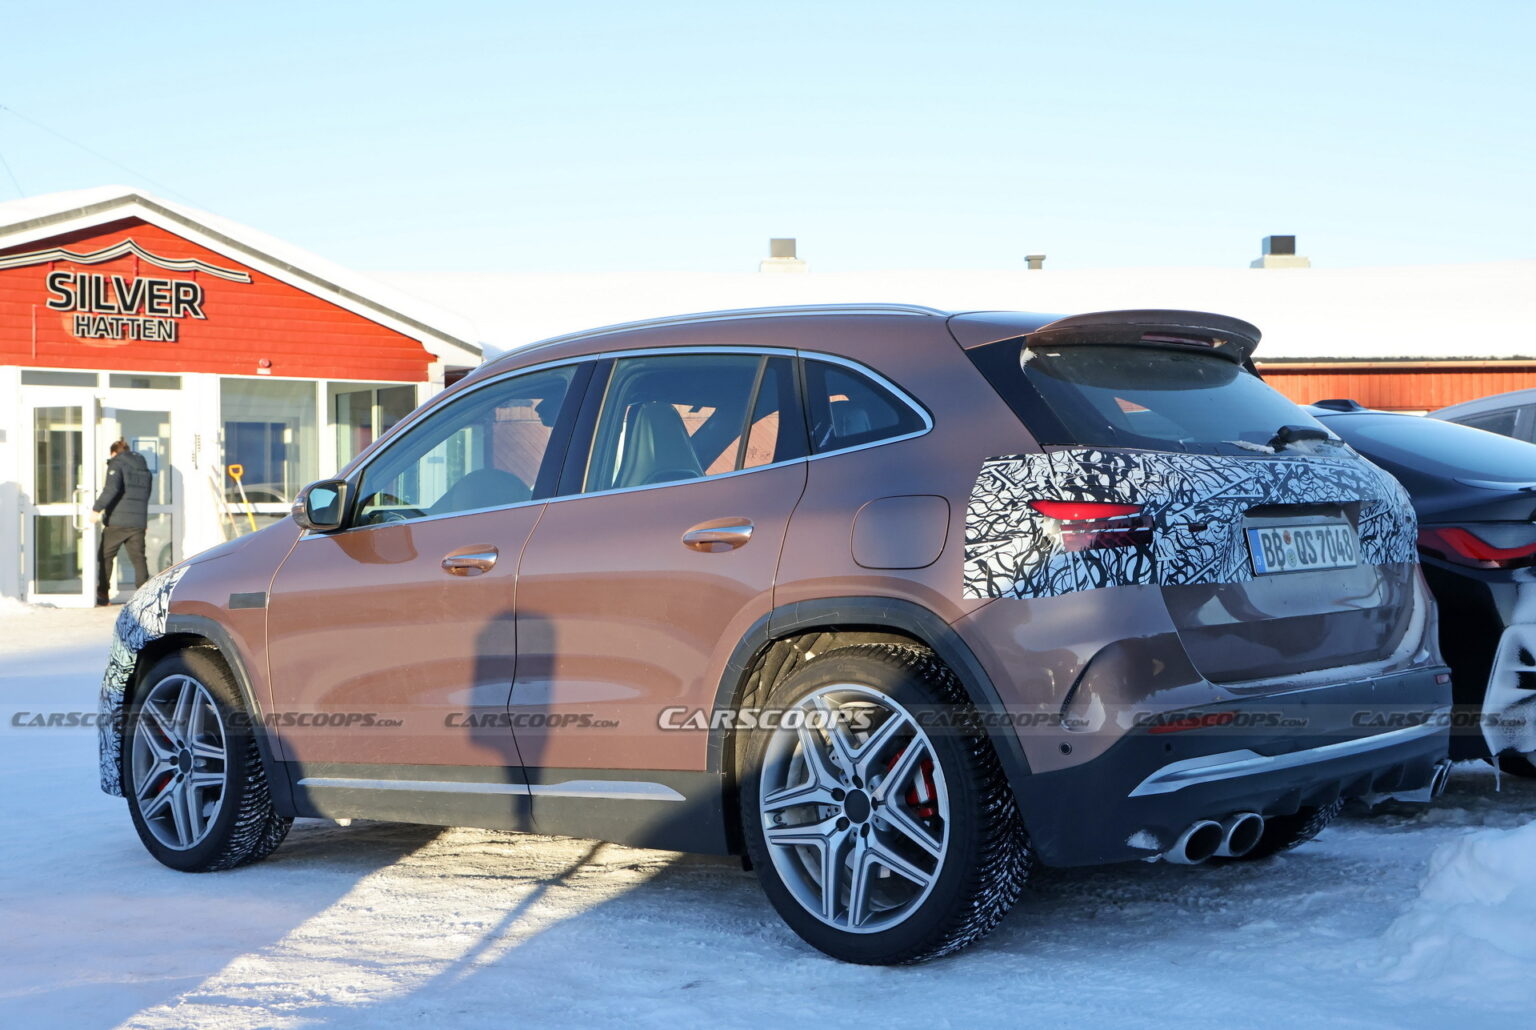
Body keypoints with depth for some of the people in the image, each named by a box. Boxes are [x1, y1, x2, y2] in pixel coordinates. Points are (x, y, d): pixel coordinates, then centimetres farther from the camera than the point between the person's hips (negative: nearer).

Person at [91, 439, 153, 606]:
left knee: (105, 556, 7)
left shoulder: (117, 464, -3)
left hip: (117, 521, -5)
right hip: (139, 521, 5)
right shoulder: (144, 468, 17)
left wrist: (97, 508, -20)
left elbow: (112, 488, -19)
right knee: (138, 558, 3)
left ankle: (103, 596, 9)